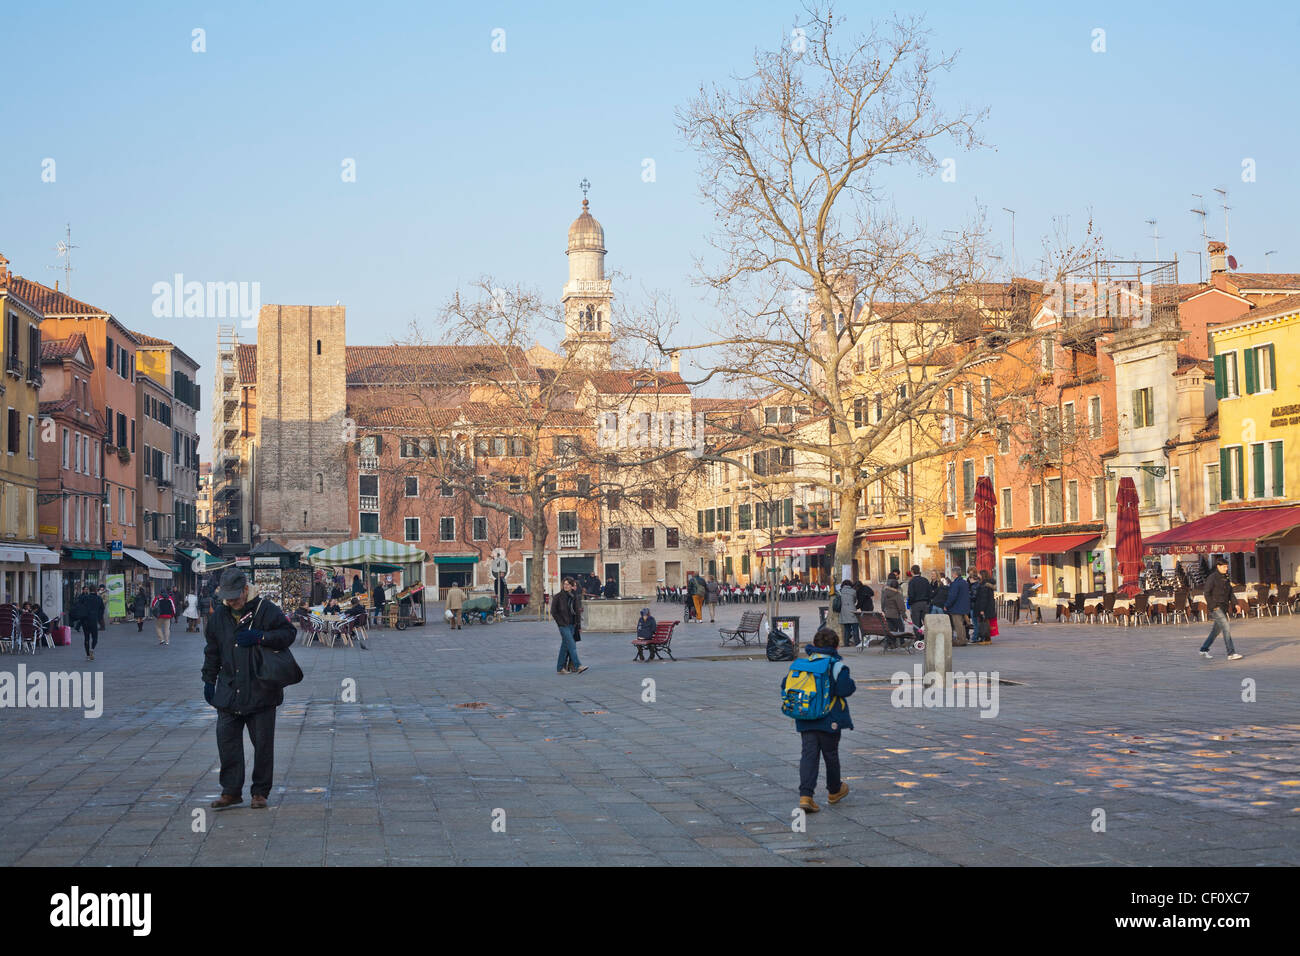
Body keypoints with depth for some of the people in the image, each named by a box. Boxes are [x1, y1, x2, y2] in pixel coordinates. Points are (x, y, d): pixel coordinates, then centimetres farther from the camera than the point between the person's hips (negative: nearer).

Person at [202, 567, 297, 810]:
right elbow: (212, 651, 20)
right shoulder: (219, 616, 10)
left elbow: (288, 633, -9)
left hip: (261, 692, -4)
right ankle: (231, 791, 10)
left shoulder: (266, 610, -6)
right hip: (228, 693, 4)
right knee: (227, 741, 1)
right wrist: (209, 680, 18)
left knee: (263, 743, 2)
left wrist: (260, 637, -20)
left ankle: (260, 792, 13)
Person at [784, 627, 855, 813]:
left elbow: (785, 685, 7)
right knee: (831, 755, 15)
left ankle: (805, 795, -15)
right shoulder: (837, 666, -9)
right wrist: (850, 681, -1)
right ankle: (834, 790, 34)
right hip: (830, 720, -3)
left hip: (806, 721, 3)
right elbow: (845, 690, -21)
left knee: (808, 755, 0)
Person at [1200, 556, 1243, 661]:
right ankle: (1231, 653, -16)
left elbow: (1230, 592, 18)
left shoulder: (1225, 578, 13)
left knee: (1216, 630, 14)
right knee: (1227, 629, -14)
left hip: (1224, 607, 8)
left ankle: (1204, 650, 27)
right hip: (1216, 608, -8)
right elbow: (1207, 593, -12)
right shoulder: (1212, 578, -10)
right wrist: (1213, 606, -15)